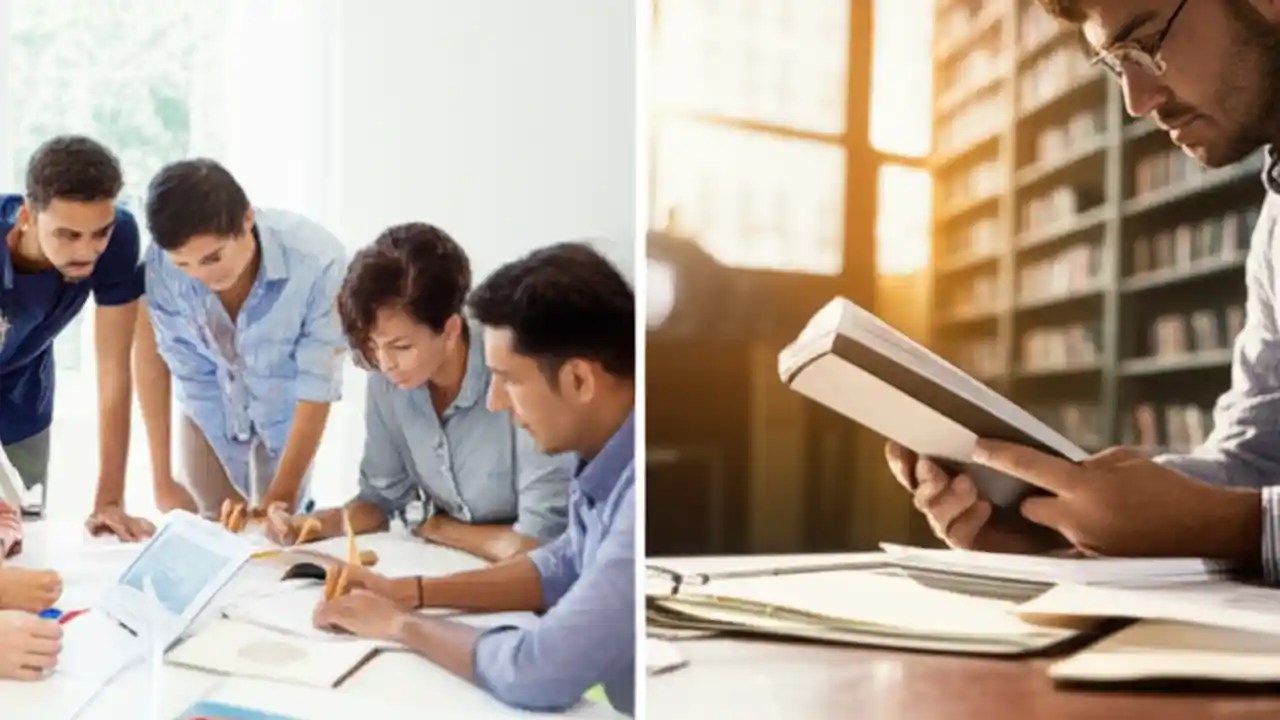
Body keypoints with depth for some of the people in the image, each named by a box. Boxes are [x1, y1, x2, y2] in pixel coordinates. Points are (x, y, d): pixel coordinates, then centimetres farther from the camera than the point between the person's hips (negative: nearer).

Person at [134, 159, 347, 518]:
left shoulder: (317, 262, -37)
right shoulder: (156, 262, -32)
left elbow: (318, 388, -26)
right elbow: (152, 362, -16)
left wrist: (282, 497, -19)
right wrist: (163, 481, -10)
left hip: (285, 407, -1)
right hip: (209, 404, 1)